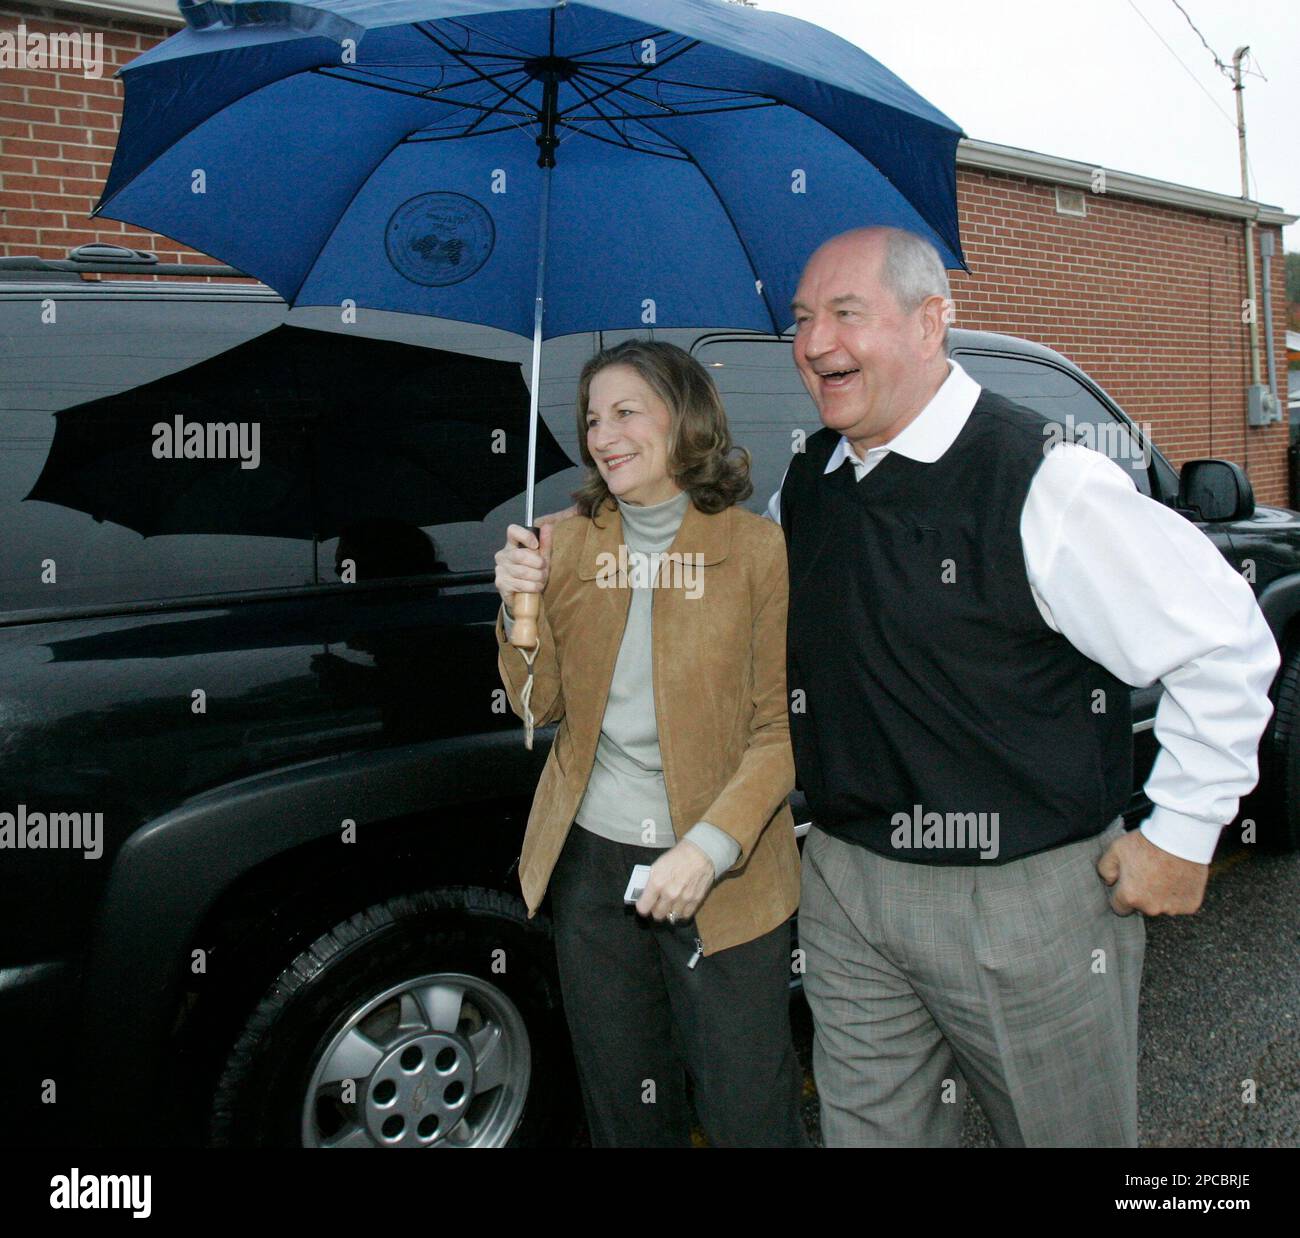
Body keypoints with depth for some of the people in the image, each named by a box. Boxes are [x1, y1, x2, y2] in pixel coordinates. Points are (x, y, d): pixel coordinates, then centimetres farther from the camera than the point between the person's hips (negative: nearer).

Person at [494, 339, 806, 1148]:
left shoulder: (758, 548, -8)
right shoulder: (564, 543, 4)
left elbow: (781, 729, -9)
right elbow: (543, 707, 4)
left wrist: (712, 847, -20)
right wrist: (520, 604, -12)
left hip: (725, 878, -3)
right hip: (593, 863, 4)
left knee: (751, 1120, 8)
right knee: (626, 1116, 19)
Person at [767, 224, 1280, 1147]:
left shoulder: (1042, 481, -16)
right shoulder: (803, 490, 4)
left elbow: (1226, 645, -12)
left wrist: (1181, 836, -8)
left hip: (1028, 899, -5)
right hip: (846, 889, 5)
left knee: (1070, 1130, 15)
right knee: (868, 1130, 18)